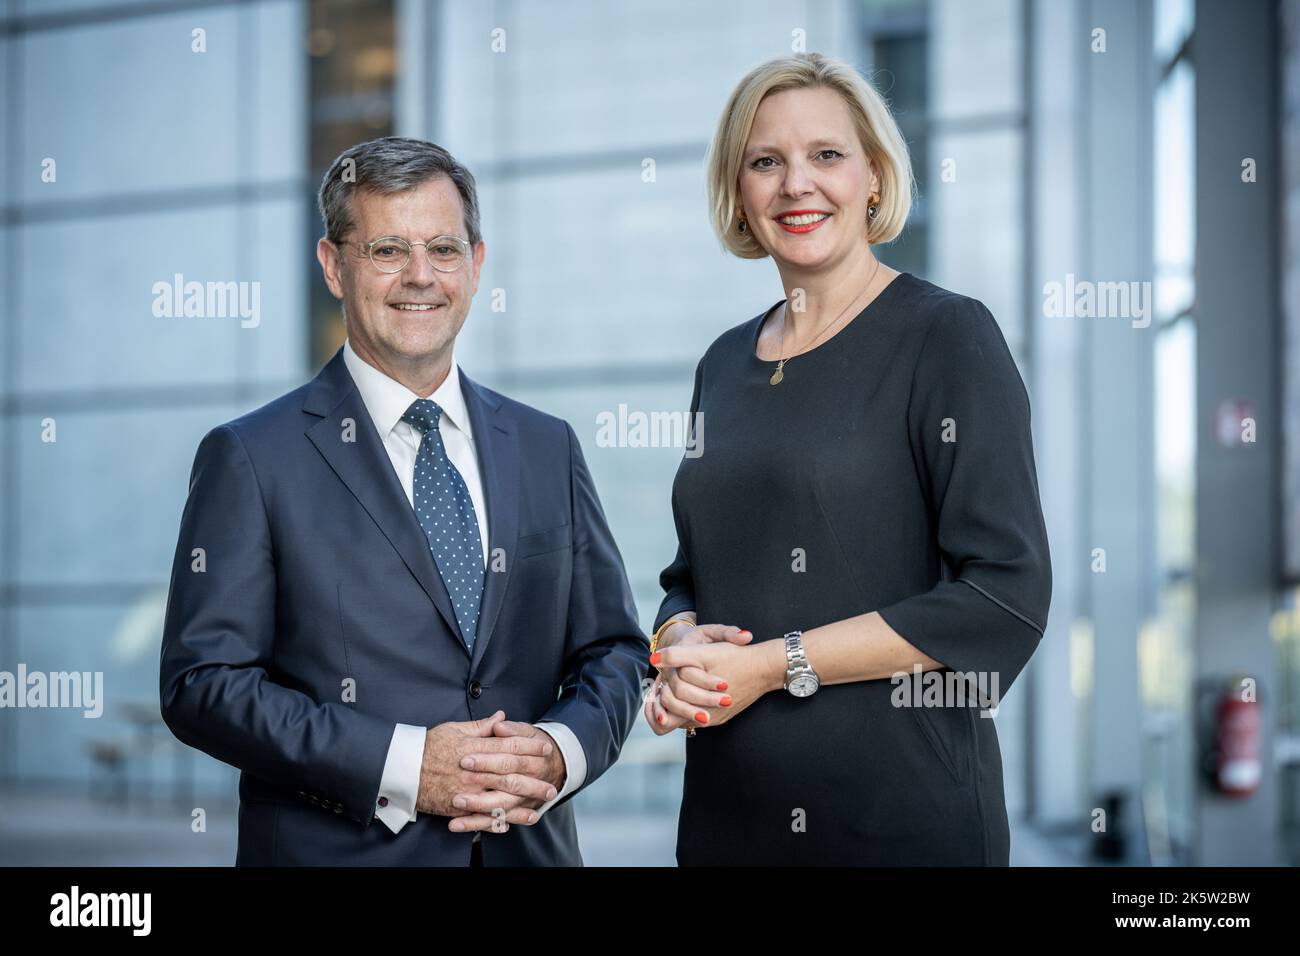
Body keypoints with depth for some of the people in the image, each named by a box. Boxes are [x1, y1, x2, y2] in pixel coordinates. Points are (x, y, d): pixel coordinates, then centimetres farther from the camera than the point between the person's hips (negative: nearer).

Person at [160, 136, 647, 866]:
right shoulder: (250, 459, -6)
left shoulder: (546, 448, 6)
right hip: (335, 848, -3)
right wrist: (402, 766, -20)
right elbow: (202, 684, -11)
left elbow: (613, 650, 8)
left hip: (530, 847, 4)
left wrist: (560, 752, -12)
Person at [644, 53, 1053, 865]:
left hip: (900, 810, -5)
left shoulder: (947, 334, -8)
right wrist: (679, 648, -5)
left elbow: (1006, 594, -15)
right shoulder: (725, 363, 9)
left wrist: (774, 664, -16)